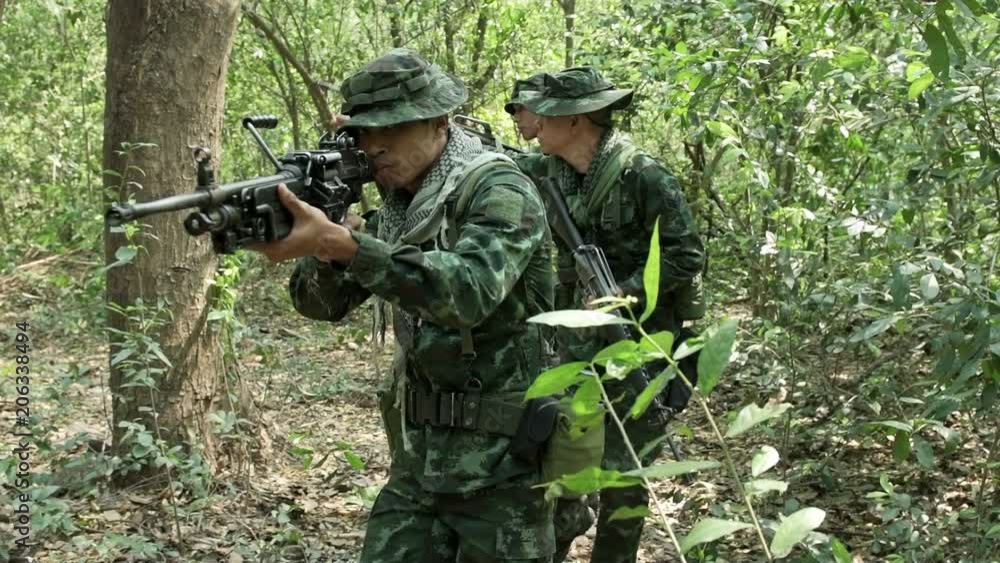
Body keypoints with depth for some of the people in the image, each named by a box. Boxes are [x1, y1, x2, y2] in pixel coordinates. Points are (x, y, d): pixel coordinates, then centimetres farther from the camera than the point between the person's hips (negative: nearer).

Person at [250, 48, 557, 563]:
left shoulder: (499, 191, -14)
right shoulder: (392, 211, 9)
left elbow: (469, 291, -32)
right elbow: (320, 303, 6)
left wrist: (343, 243, -38)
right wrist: (321, 247, -16)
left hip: (501, 461, -7)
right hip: (418, 457, 7)